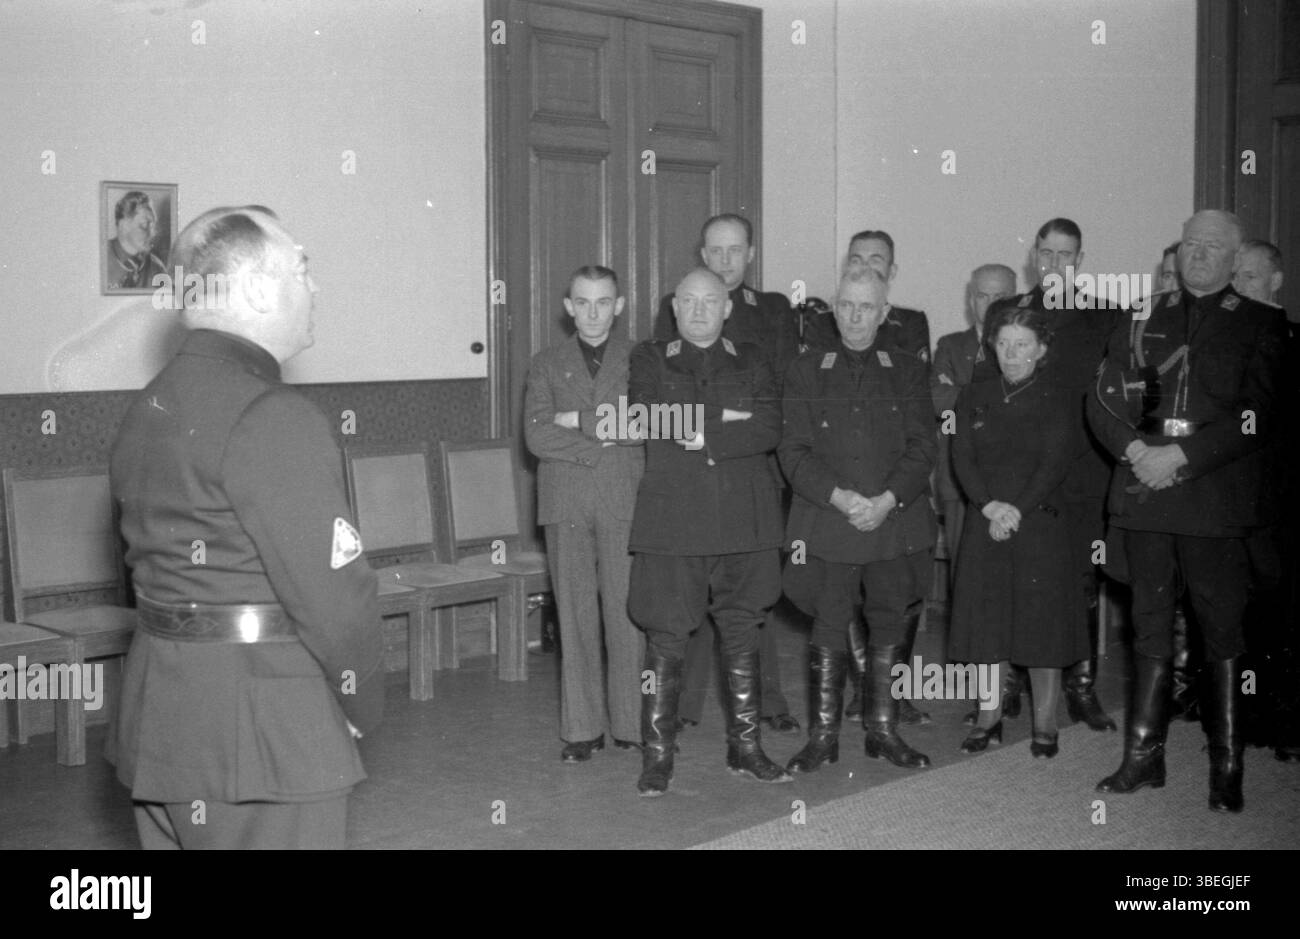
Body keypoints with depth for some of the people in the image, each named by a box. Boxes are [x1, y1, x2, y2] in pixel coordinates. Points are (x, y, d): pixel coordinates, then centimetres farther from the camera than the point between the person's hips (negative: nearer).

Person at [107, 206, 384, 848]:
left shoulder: (145, 410, 11)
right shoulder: (271, 420, -19)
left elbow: (146, 559, 14)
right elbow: (331, 589, -21)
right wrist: (363, 707, -5)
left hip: (155, 719, 9)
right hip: (260, 737, -9)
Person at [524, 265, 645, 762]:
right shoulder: (546, 365, 13)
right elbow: (536, 435, -1)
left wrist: (578, 419, -6)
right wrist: (602, 436, -8)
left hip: (625, 502, -1)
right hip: (566, 503, 1)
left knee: (627, 614, -2)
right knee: (575, 618, 1)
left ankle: (630, 723, 7)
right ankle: (581, 729, 7)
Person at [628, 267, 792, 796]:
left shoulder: (752, 362, 13)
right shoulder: (649, 360, 11)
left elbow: (769, 430, -2)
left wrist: (705, 437, -12)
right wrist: (727, 419, -8)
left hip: (743, 519, 2)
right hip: (671, 519, -2)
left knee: (742, 634, 9)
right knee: (666, 638, -3)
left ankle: (745, 747, 20)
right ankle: (657, 756, 6)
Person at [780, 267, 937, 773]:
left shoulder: (909, 371, 11)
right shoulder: (806, 371, 8)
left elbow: (923, 445, 2)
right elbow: (794, 451, 0)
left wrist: (887, 500, -12)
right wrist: (839, 497, -13)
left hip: (894, 520, 1)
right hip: (826, 523, -1)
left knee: (889, 631, 6)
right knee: (828, 632, 1)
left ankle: (883, 730, 18)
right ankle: (823, 734, 10)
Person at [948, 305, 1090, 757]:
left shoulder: (1059, 399, 2)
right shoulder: (974, 396, 10)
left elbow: (1056, 463, -7)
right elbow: (962, 457, 0)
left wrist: (1018, 510, -17)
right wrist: (989, 505, -15)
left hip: (1041, 523, -2)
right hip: (986, 523, 3)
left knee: (1043, 625, 0)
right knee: (988, 621, 4)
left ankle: (1045, 724, 10)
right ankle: (989, 717, 16)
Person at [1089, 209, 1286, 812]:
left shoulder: (1259, 324, 4)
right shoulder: (1143, 321, 15)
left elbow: (1256, 416, -7)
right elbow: (1104, 400, 8)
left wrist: (1181, 456, -15)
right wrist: (1136, 450, -10)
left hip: (1217, 496, -3)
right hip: (1145, 491, 4)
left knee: (1223, 632, -1)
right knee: (1150, 629, 10)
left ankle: (1227, 768, 8)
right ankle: (1143, 756, 18)